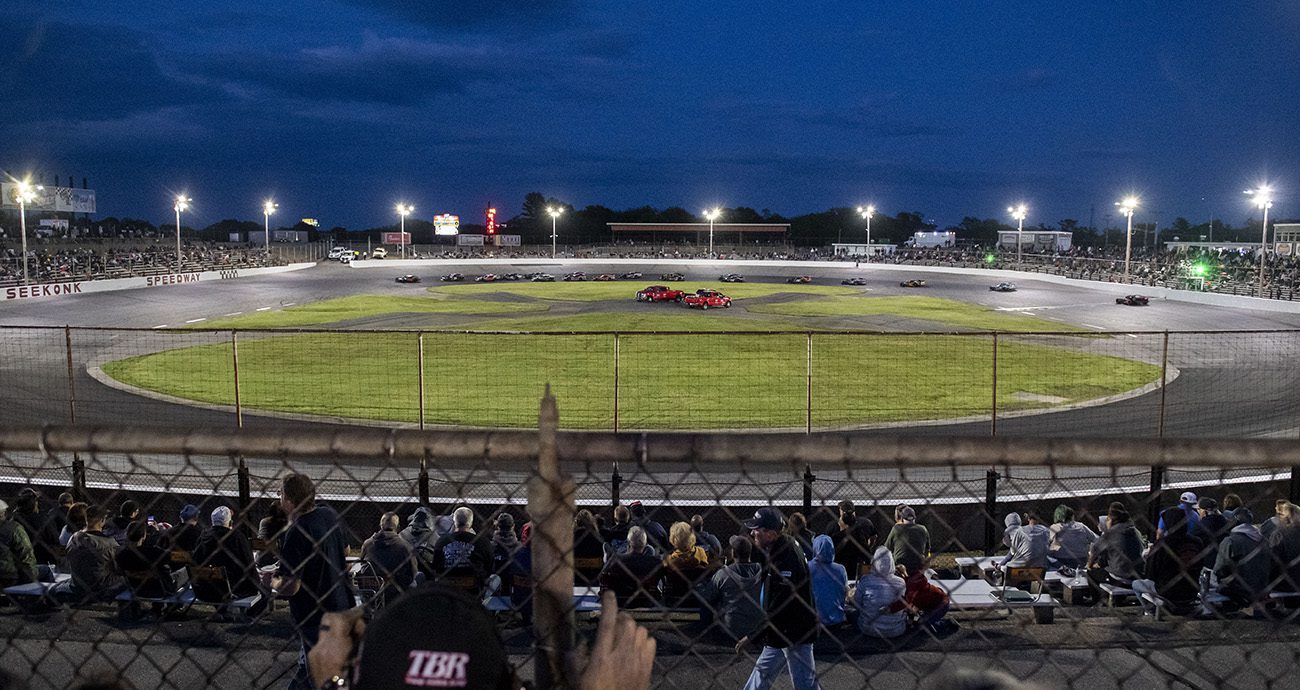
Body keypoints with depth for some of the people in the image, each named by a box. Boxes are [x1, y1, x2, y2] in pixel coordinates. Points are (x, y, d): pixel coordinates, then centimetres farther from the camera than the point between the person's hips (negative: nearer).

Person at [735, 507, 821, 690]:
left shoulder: (786, 559, -29)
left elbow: (779, 610, -28)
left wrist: (753, 637, -25)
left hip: (795, 634, -10)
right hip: (782, 632, 10)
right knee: (763, 670, 22)